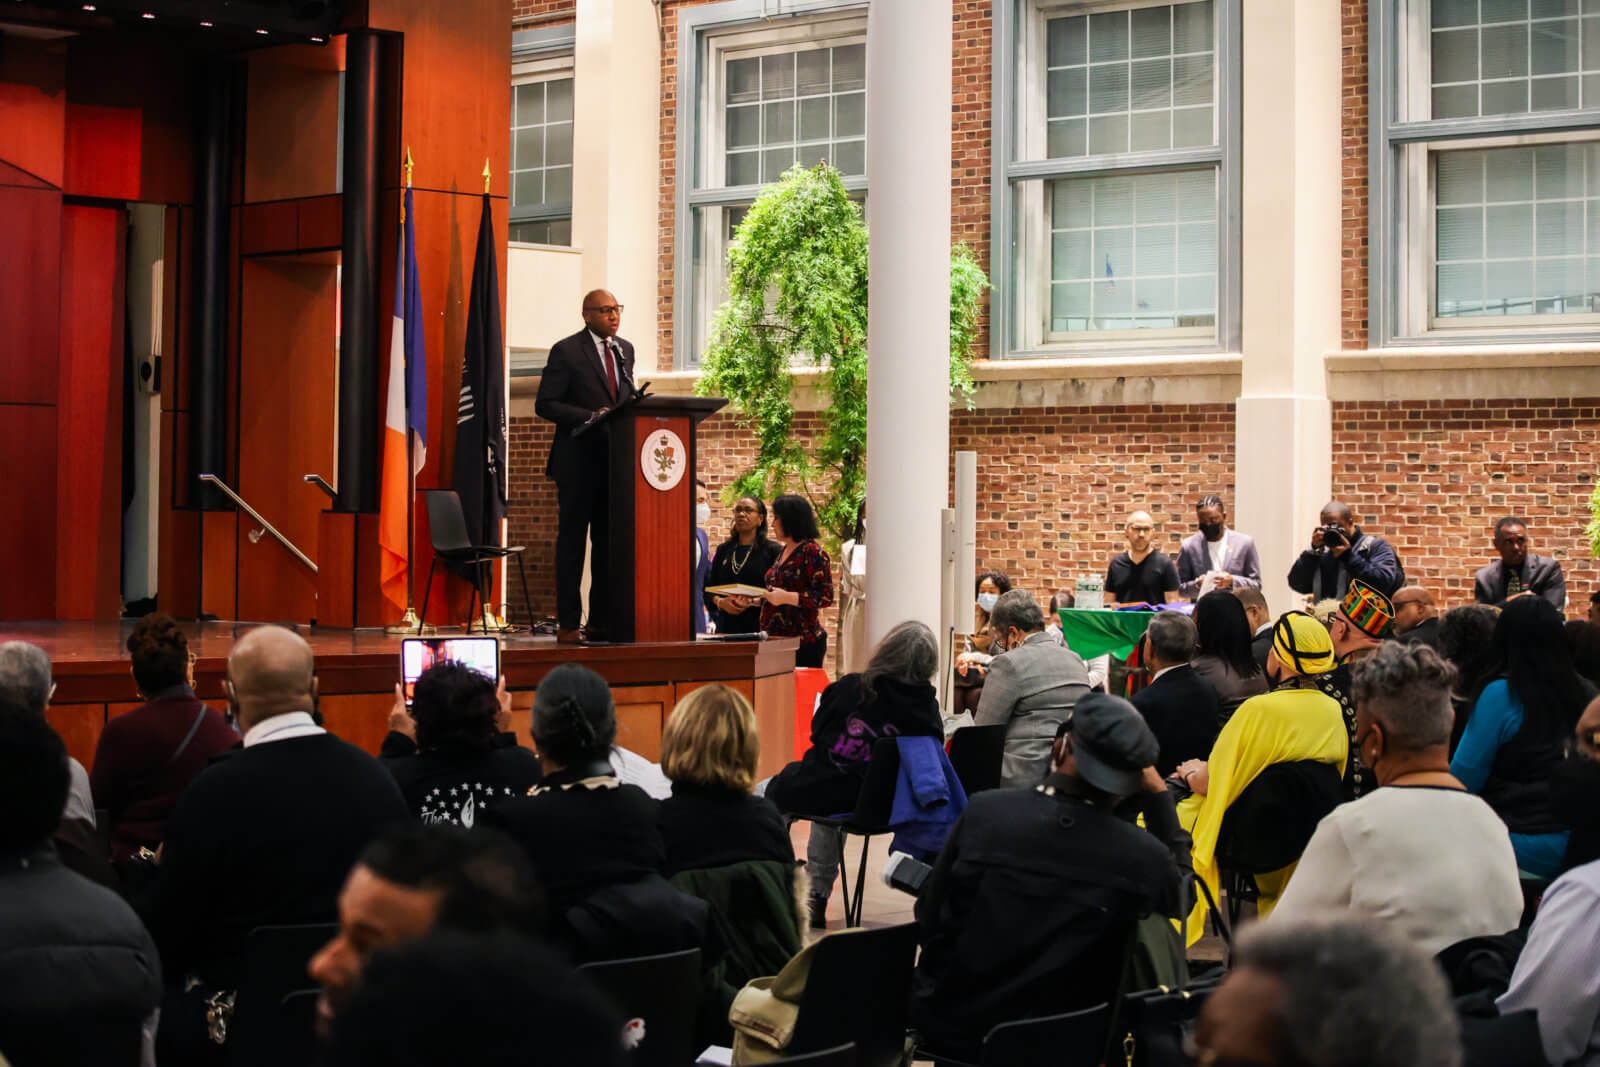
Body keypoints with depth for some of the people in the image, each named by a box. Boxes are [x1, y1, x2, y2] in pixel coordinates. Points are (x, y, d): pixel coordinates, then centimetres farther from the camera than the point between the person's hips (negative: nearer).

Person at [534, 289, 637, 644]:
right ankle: (568, 624, 2)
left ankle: (601, 621, 12)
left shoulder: (625, 350, 14)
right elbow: (545, 404, -9)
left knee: (609, 542, 7)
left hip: (615, 461, 6)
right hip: (578, 461, -6)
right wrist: (590, 417, -19)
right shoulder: (566, 351, -6)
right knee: (572, 541, -1)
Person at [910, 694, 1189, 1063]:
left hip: (946, 1024, 1)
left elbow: (929, 920, -4)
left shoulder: (984, 812, -17)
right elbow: (1178, 895, 6)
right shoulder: (1145, 857, -19)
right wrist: (1159, 795, 6)